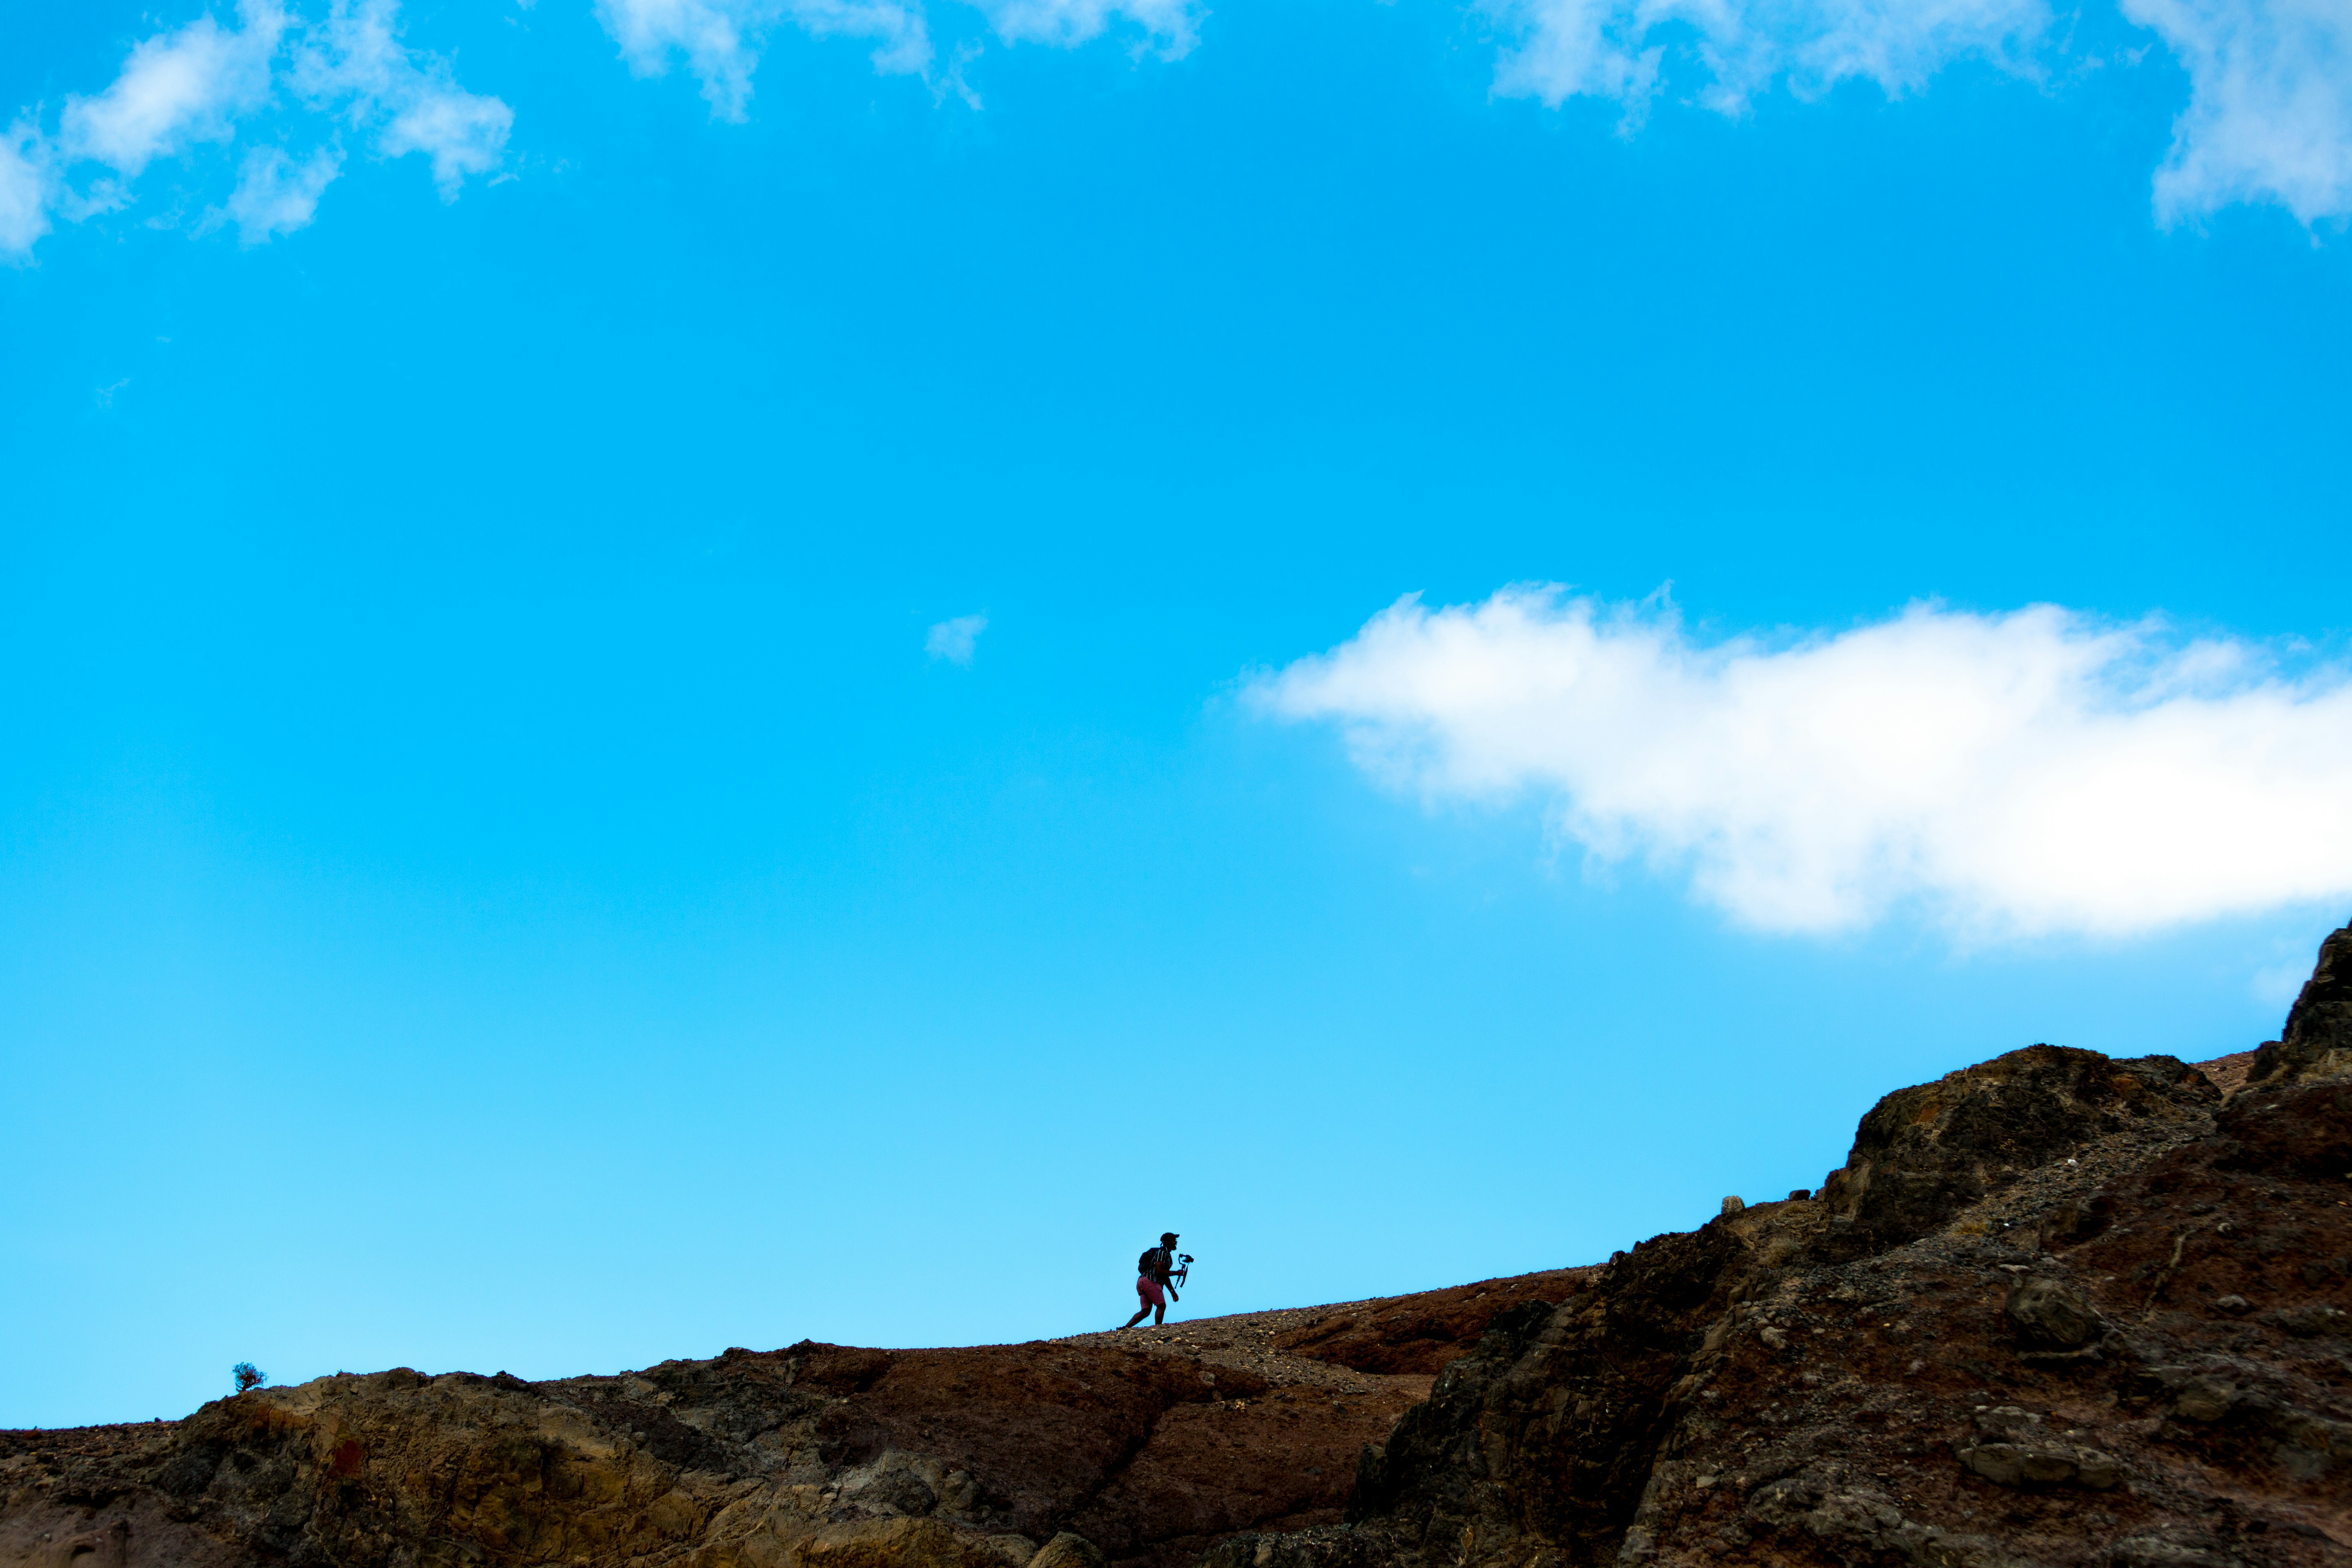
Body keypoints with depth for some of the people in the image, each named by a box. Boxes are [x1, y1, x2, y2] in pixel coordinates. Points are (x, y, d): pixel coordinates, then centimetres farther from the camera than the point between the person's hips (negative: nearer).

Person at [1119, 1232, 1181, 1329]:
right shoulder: (1162, 1253, -7)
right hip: (1150, 1281, -10)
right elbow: (1159, 1271, -18)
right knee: (1161, 1306, -15)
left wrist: (1173, 1292, 25)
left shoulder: (1167, 1255, 25)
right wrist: (1176, 1273, -11)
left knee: (1146, 1311, 4)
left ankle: (1125, 1328, -2)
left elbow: (1165, 1275, 28)